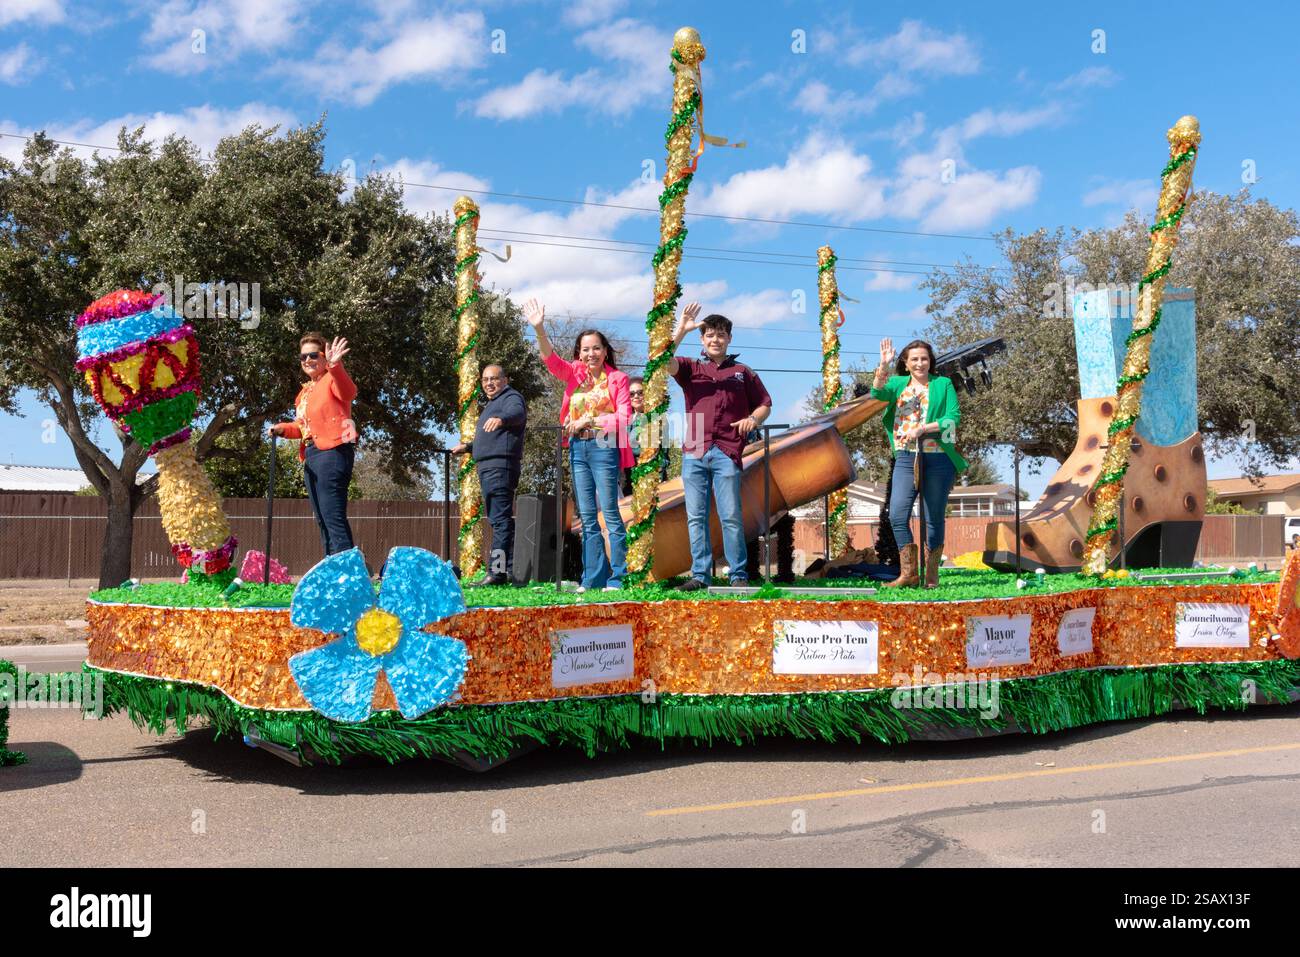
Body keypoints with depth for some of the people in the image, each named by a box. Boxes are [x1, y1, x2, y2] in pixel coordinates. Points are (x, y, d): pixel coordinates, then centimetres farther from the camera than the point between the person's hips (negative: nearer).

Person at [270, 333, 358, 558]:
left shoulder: (332, 379, -4)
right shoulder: (305, 391, 21)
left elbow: (348, 392, -27)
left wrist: (335, 367, -45)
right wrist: (282, 428, 6)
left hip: (332, 452, -10)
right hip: (311, 455, 10)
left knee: (334, 518, -16)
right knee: (323, 521, 13)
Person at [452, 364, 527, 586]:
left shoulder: (511, 398, -2)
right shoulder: (490, 405, 28)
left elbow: (517, 413, -28)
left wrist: (501, 419, -48)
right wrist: (467, 447, 50)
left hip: (500, 465, -11)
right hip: (487, 467, 11)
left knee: (500, 519, -15)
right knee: (498, 519, 11)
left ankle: (497, 571, -21)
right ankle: (511, 569, 14)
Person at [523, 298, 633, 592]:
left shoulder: (617, 379, 0)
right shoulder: (574, 374, 11)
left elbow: (624, 418, -7)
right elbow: (550, 358, -4)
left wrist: (590, 420, -12)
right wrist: (539, 329, -19)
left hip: (604, 447, -5)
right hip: (578, 448, 5)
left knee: (610, 513, -6)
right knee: (587, 517, 6)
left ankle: (618, 578, -3)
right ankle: (593, 578, 10)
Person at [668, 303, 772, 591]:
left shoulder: (742, 372, 16)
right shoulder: (690, 368, 15)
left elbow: (765, 404, 19)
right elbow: (663, 362, -4)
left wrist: (753, 419, -3)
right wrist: (682, 329, -11)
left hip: (726, 453, -1)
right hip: (693, 453, 2)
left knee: (731, 516, -5)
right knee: (696, 517, 1)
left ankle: (738, 575, 0)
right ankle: (700, 575, 5)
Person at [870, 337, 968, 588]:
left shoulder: (943, 384, 5)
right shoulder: (898, 383, 12)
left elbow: (954, 418, -5)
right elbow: (877, 393, -9)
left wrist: (922, 428, -15)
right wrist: (884, 365, -22)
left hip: (937, 459, -2)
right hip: (906, 458, 2)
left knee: (933, 518, 3)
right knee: (897, 515, -8)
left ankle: (931, 575, 12)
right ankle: (908, 572, -1)